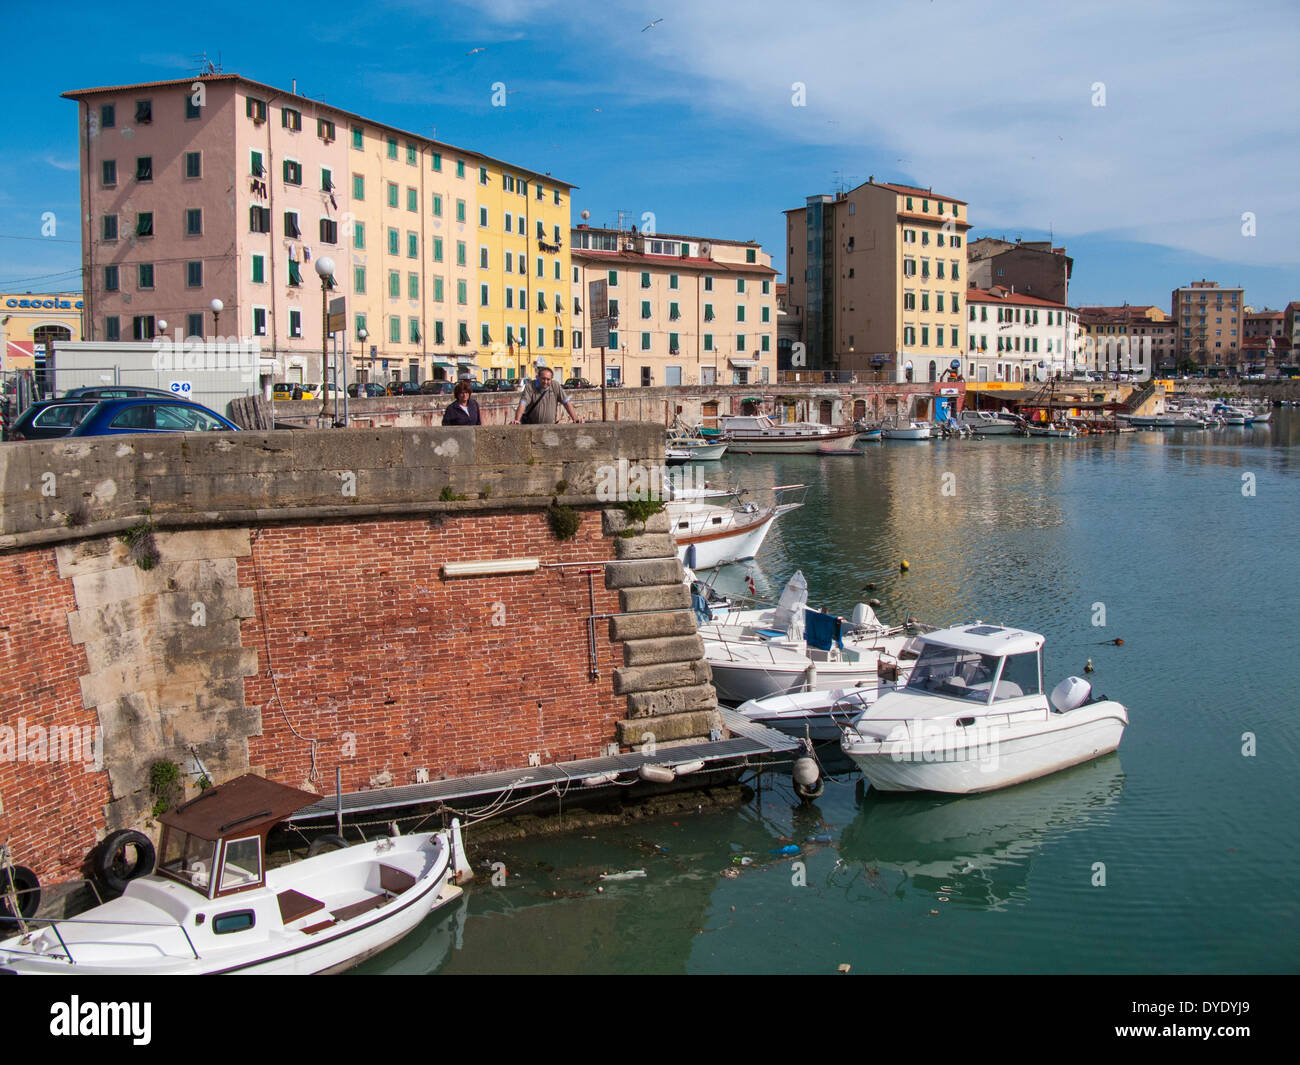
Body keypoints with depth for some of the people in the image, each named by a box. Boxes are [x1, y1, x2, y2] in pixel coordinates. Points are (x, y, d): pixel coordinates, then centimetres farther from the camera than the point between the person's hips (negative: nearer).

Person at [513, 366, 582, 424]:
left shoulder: (556, 386, 0)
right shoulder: (530, 386, -6)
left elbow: (566, 402, 2)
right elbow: (523, 404, -16)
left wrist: (575, 418, -7)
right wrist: (517, 420, -30)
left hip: (550, 426, 1)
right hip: (531, 426, -1)